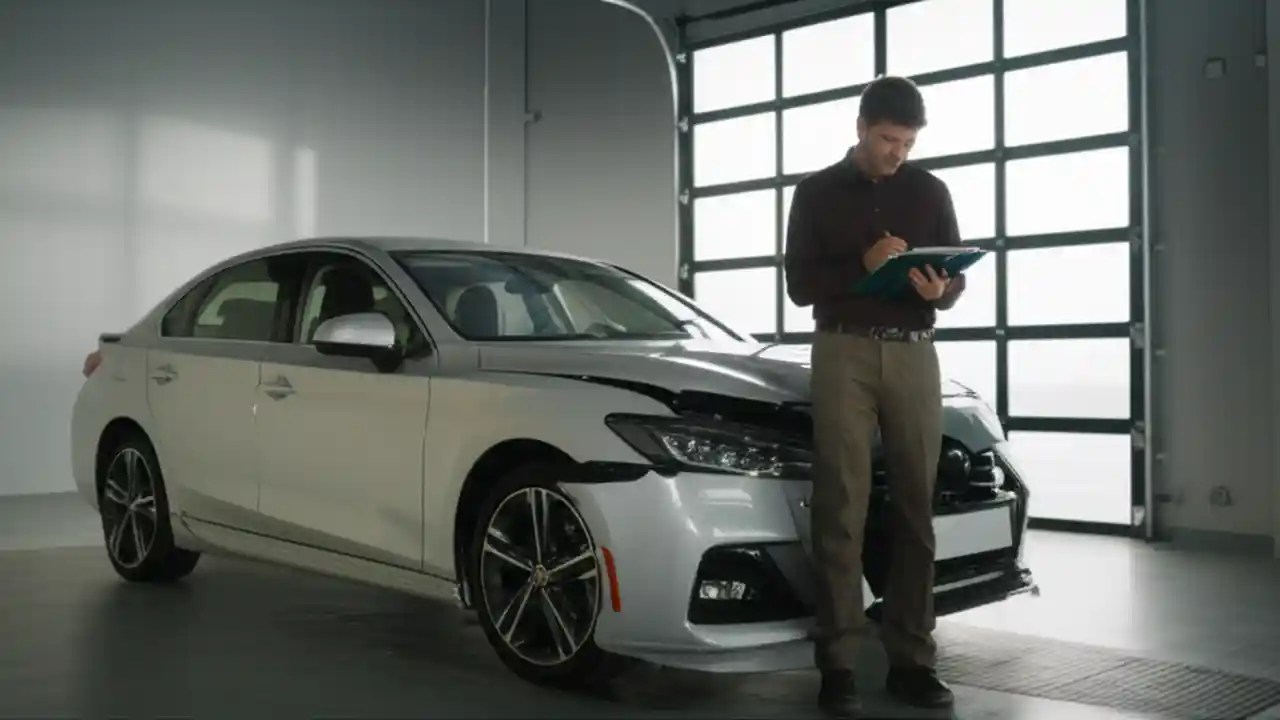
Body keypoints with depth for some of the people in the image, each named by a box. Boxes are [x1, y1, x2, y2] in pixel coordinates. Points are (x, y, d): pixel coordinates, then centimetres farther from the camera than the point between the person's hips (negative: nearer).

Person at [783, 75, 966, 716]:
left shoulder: (929, 191, 12)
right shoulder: (817, 192, 7)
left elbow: (958, 278, 11)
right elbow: (799, 284, 2)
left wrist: (940, 289, -12)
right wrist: (862, 265, -14)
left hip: (913, 354, 2)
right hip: (843, 354, -2)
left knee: (915, 508, 0)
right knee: (842, 509, -6)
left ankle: (910, 659, 7)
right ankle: (837, 663, -3)